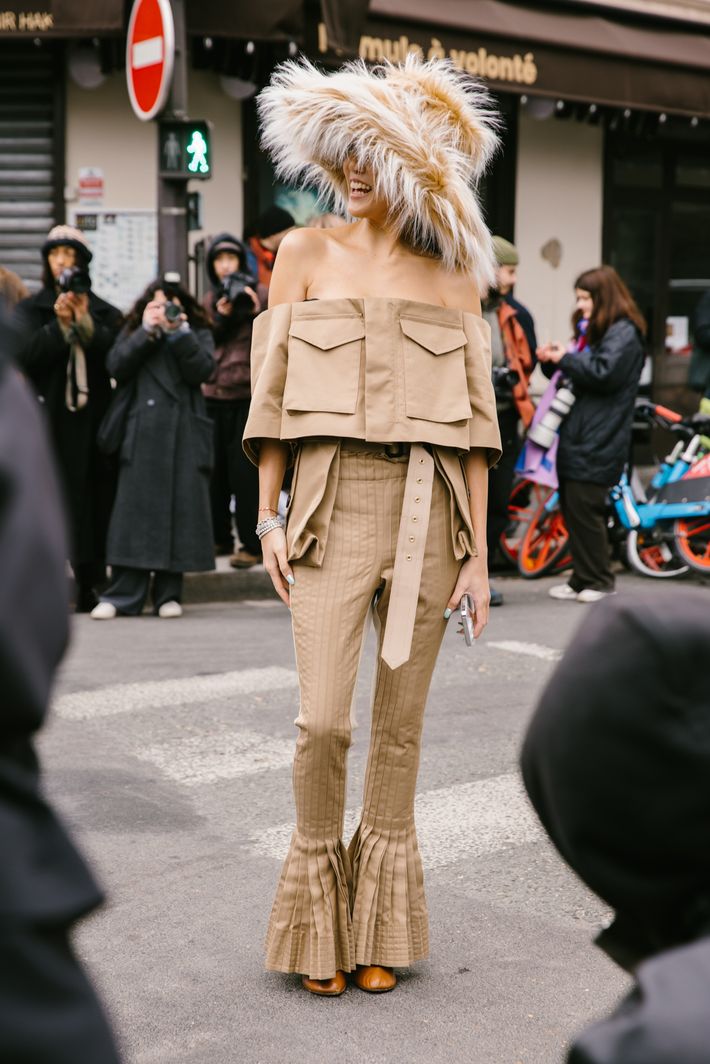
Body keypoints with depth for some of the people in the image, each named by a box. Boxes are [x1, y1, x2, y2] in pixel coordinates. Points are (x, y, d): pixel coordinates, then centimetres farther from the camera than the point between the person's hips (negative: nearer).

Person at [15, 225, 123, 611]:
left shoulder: (103, 311, 13)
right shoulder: (30, 309, 11)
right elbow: (25, 357, -4)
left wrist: (85, 321, -8)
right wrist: (59, 325, -11)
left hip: (92, 418, 1)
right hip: (49, 419, -1)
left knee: (94, 502, -2)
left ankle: (90, 587, 3)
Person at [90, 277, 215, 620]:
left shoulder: (198, 333, 14)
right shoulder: (134, 331, 16)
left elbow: (201, 370, -4)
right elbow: (116, 366, -2)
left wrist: (179, 332, -11)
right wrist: (147, 330, -7)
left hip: (185, 436, 0)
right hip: (142, 433, 0)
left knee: (179, 508, -1)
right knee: (135, 509, -6)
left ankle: (168, 593, 7)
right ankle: (123, 596, -5)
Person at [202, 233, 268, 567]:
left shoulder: (259, 293, 1)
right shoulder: (210, 300, 16)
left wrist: (259, 311, -21)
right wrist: (219, 318, -6)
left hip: (249, 394, -5)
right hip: (214, 393, 5)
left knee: (244, 471, -7)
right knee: (215, 468, 8)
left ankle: (252, 544, -2)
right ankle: (219, 537, 18)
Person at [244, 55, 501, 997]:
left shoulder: (454, 276, 8)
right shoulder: (305, 254, 6)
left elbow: (475, 421, 6)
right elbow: (273, 397, 5)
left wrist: (477, 550, 2)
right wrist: (267, 516, -3)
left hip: (428, 512, 1)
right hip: (334, 505, -1)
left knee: (401, 724, 6)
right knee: (323, 719, -8)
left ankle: (381, 927, 20)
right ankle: (319, 919, 13)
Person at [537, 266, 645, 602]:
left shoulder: (624, 334, -7)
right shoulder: (593, 332, 23)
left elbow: (603, 373, -20)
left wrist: (566, 359, -11)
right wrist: (552, 362, 9)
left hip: (597, 443, -10)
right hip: (575, 436, 10)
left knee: (584, 508, -9)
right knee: (571, 508, 9)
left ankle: (598, 581, 1)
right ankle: (582, 579, 16)